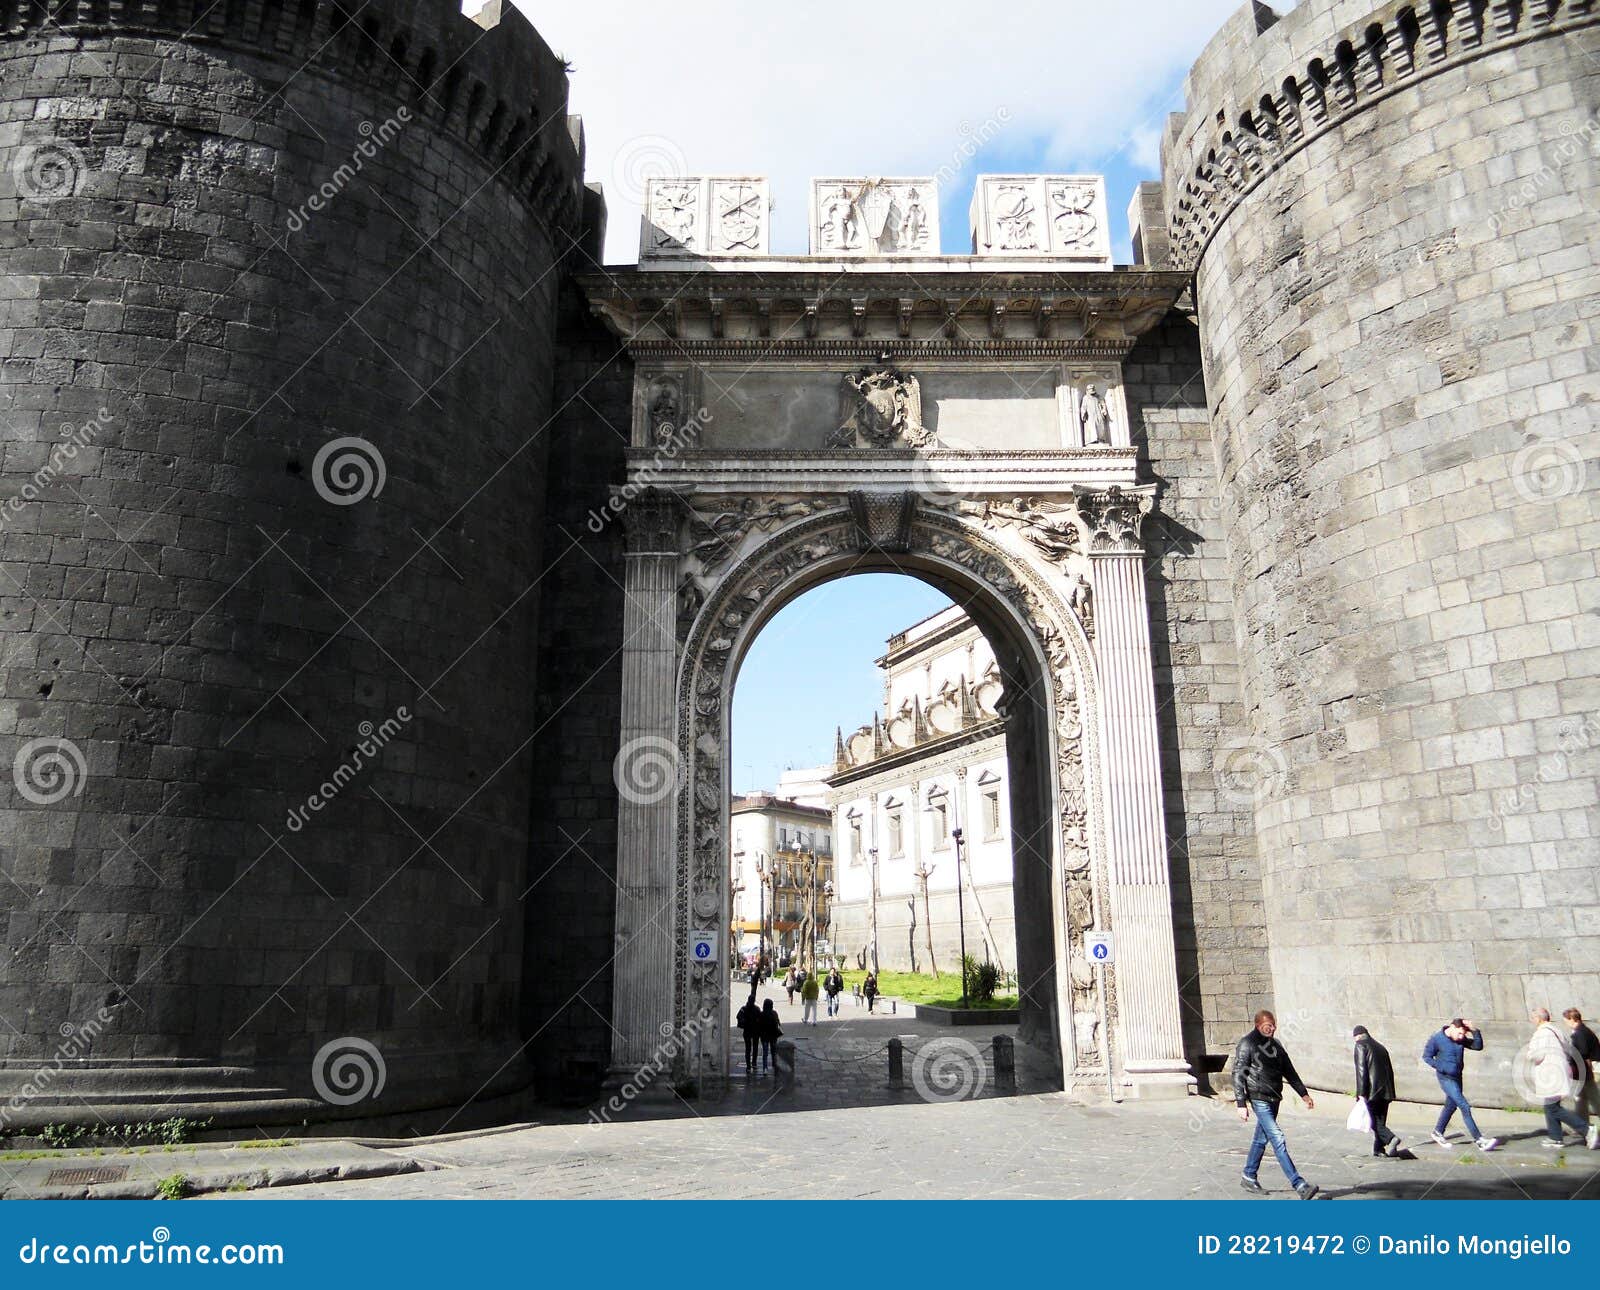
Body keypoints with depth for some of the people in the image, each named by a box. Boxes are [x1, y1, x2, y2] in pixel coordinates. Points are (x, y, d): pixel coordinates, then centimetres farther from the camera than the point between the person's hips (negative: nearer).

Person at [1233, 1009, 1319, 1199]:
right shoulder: (1246, 1044, -10)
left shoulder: (1276, 1045, 12)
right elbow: (1238, 1075, -12)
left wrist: (1304, 1094, 13)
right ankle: (1299, 1185, -15)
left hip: (1274, 1098, 8)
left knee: (1261, 1139, 14)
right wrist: (1241, 1104, -16)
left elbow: (1289, 1071, 20)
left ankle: (1249, 1178, 26)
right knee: (1278, 1140, -12)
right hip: (1259, 1099, -7)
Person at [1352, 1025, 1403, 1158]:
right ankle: (1378, 1149, 16)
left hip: (1372, 1092, -7)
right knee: (1380, 1121, 14)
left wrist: (1361, 1092, -12)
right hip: (1385, 1091, 7)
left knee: (1376, 1123, -3)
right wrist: (1390, 1091, 20)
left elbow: (1362, 1070, -13)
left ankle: (1391, 1138, -23)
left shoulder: (1361, 1046, -4)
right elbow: (1390, 1070, 18)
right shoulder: (1381, 1047, 18)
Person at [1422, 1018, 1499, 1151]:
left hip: (1457, 1077, 7)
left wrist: (1474, 1031, -13)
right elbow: (1426, 1056, -9)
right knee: (1465, 1107, -13)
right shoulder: (1436, 1039, -15)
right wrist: (1443, 1068, -18)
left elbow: (1478, 1046, 0)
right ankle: (1479, 1140, -11)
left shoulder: (1461, 1039, 2)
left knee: (1451, 1105, 19)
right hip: (1446, 1078, -7)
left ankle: (1438, 1132, 36)